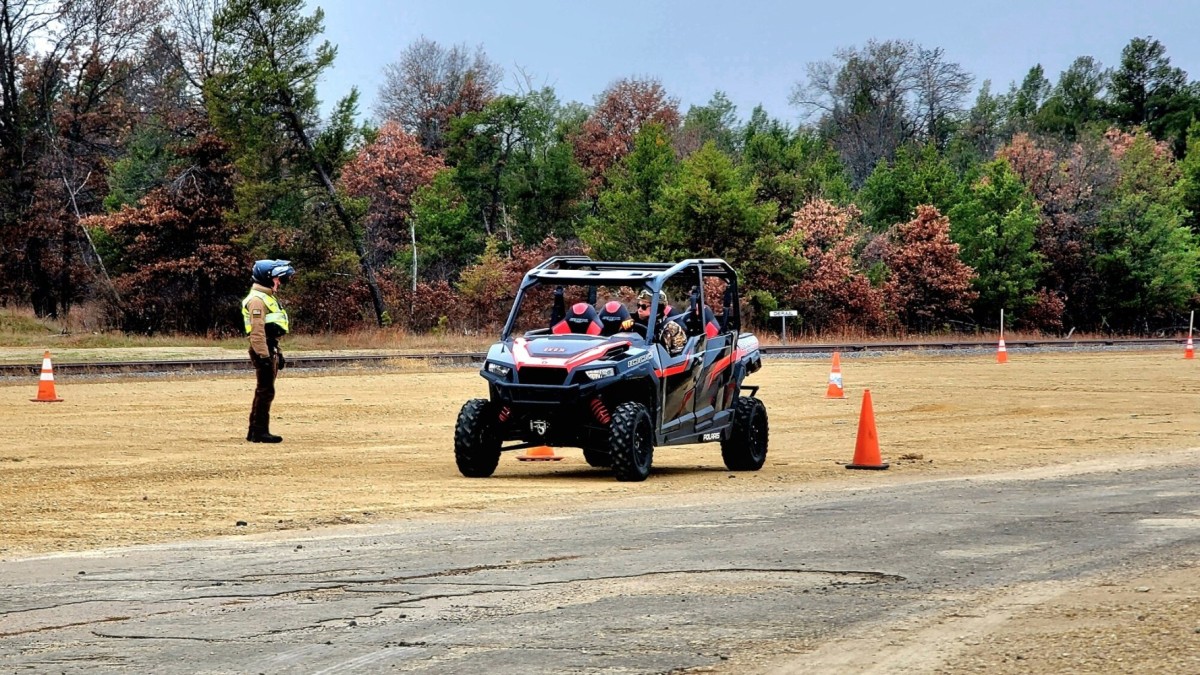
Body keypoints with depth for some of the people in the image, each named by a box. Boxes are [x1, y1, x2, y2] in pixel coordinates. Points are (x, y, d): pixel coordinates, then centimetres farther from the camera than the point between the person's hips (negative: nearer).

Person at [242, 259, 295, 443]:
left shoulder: (268, 297, 20)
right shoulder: (257, 299, -14)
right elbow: (257, 331, -21)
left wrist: (278, 353, 23)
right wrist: (264, 356, -24)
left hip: (271, 348, 11)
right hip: (264, 349, -11)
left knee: (264, 391, 13)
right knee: (265, 391, -9)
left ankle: (255, 431, 19)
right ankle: (260, 432, -6)